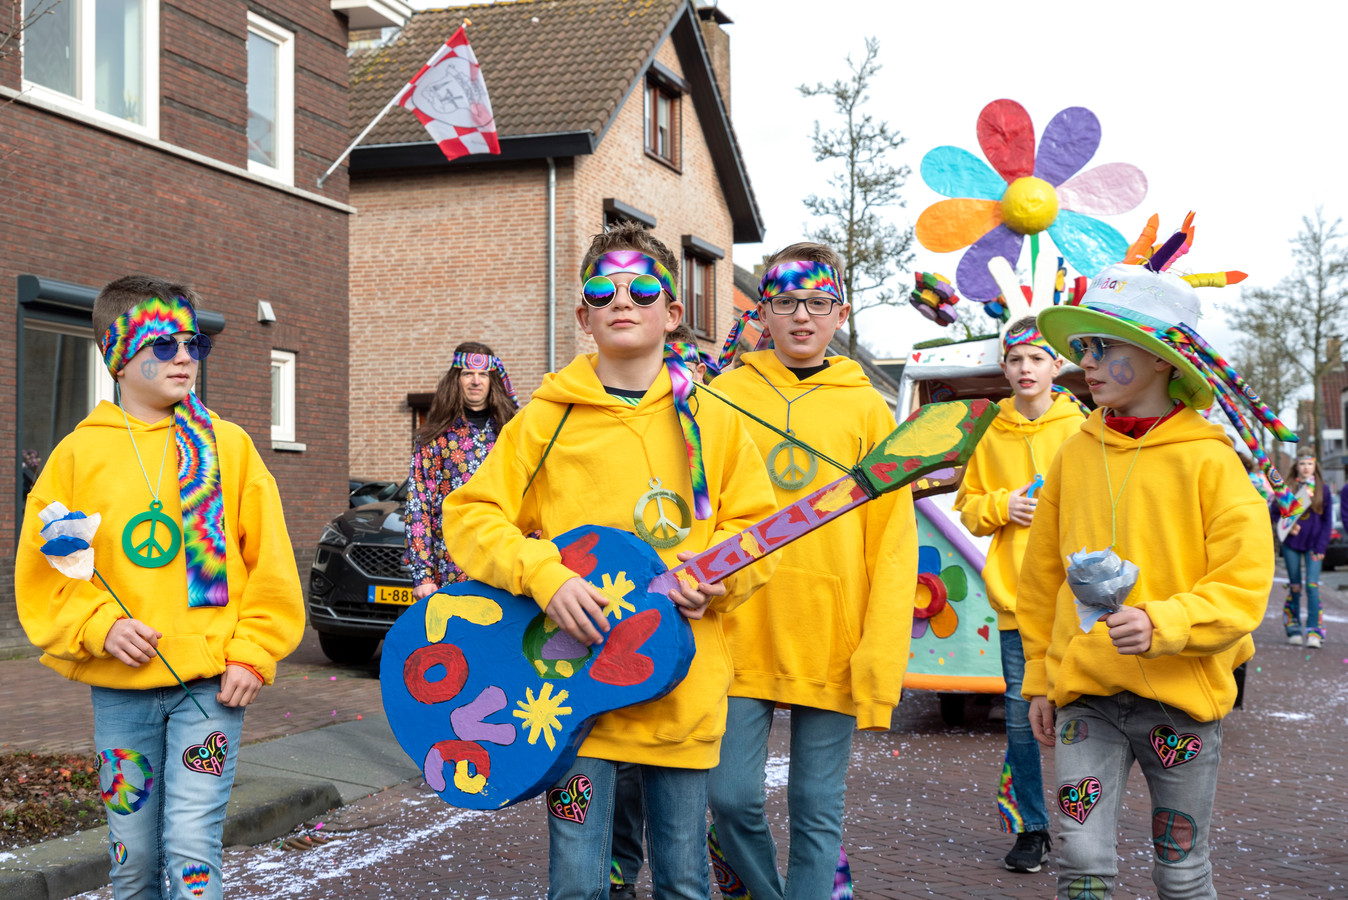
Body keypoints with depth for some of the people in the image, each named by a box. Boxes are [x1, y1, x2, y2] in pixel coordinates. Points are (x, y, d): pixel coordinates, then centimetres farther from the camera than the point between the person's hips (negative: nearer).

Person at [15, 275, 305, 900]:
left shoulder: (227, 444, 3)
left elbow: (269, 561, 3)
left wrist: (252, 654, -4)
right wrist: (100, 626, -10)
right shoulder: (80, 452, 4)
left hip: (210, 683, -1)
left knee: (192, 847, -7)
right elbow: (42, 568, 5)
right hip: (118, 690, 2)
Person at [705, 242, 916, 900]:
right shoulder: (722, 398, 6)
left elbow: (893, 545, 1)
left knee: (818, 813, 5)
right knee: (732, 798, -1)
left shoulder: (867, 411, 5)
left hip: (832, 645, 0)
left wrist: (881, 663, -6)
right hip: (739, 639, 0)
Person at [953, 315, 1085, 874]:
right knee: (1021, 721, 5)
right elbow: (967, 508, 16)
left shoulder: (1081, 430, 3)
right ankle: (1030, 829, 19)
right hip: (1015, 598, 2)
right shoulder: (993, 436, 10)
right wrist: (1002, 505, -2)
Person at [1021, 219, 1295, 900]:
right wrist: (1039, 677, 11)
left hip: (1181, 697, -2)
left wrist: (1161, 624, -24)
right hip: (1086, 693, 2)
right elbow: (1042, 577, 11)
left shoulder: (1209, 460, -7)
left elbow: (1244, 586, -10)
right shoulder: (1075, 455, 4)